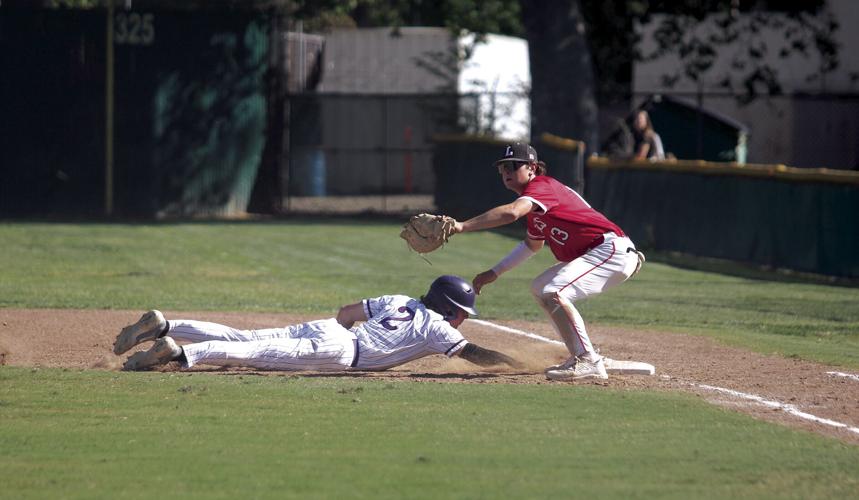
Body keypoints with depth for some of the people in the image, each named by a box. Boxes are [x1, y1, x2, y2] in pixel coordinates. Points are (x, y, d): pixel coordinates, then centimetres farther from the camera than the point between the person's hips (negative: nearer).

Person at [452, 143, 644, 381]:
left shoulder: (541, 186, -13)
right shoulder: (536, 200, 18)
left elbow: (511, 212, -33)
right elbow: (533, 244, 34)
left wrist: (462, 226, -35)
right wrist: (494, 273, 30)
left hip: (613, 250, -11)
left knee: (553, 293, -27)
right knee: (539, 288, 23)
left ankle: (588, 361, -28)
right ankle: (581, 357, 19)